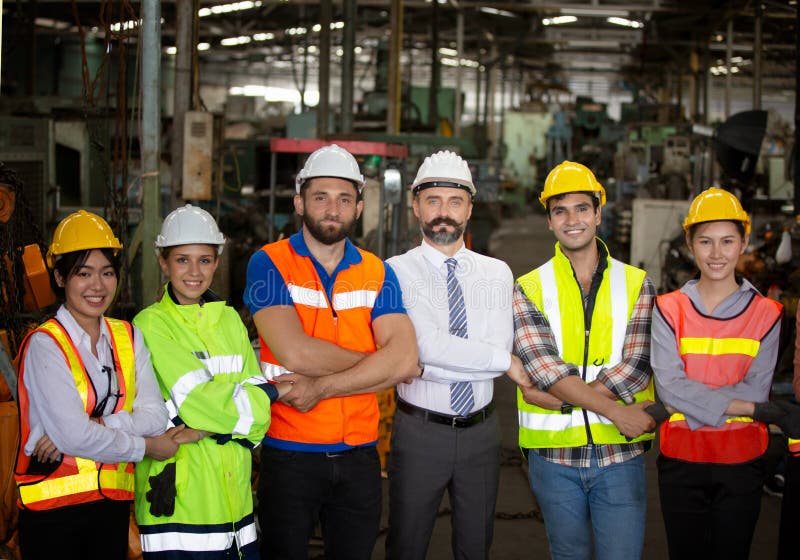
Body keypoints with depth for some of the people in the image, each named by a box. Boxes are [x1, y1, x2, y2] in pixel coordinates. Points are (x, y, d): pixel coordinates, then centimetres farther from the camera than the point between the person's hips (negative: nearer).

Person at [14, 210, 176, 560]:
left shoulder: (129, 337, 8)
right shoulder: (44, 344, -10)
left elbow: (155, 416, -4)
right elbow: (75, 435, -18)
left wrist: (81, 429, -17)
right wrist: (147, 446, -6)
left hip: (114, 503, 5)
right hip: (53, 506, -5)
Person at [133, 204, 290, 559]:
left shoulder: (229, 319, 12)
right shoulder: (150, 325, -4)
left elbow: (258, 412, 3)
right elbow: (203, 403, -15)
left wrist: (202, 429, -14)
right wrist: (276, 391, -1)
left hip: (234, 500, 5)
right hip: (178, 500, -5)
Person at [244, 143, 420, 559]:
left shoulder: (377, 273, 5)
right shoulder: (269, 264, -5)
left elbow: (404, 360, -9)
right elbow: (295, 352, -19)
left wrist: (320, 388, -17)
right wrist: (377, 361, -10)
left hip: (359, 453, 3)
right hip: (289, 452, -3)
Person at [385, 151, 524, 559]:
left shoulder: (497, 273, 4)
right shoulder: (397, 272, -7)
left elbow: (500, 344, -11)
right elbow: (428, 345, -20)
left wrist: (425, 363, -18)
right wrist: (506, 360, -14)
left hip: (481, 431, 3)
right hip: (419, 431, -3)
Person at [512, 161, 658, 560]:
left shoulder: (636, 285, 3)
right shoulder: (528, 290, 1)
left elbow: (636, 366, -10)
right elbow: (543, 366, -14)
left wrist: (560, 396, -17)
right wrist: (614, 409, -20)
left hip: (620, 454, 0)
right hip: (554, 454, 0)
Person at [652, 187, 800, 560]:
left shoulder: (766, 314, 0)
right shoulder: (669, 309, -2)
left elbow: (756, 389, -8)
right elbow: (669, 386, -13)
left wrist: (689, 404, -20)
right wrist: (756, 410, -18)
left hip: (741, 462, 0)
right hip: (681, 459, 0)